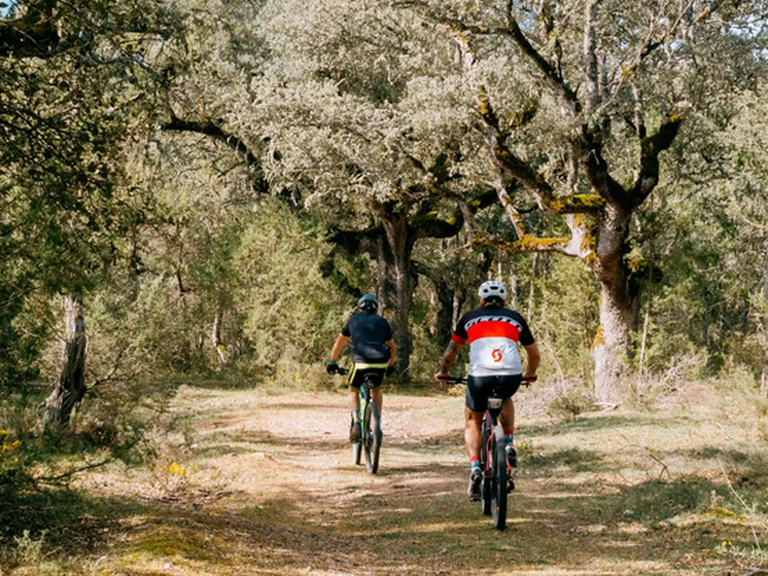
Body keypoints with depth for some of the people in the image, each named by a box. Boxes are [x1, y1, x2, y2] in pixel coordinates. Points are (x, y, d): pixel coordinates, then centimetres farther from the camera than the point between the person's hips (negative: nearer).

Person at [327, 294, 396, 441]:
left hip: (361, 363, -2)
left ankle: (356, 421, -3)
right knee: (376, 390, 29)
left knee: (353, 391, 22)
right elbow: (392, 347, 25)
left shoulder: (353, 320, 20)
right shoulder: (382, 322, 22)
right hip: (380, 363, 2)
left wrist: (331, 362, 35)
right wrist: (391, 365, 39)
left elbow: (339, 343, 25)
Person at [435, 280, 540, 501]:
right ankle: (509, 445, 19)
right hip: (511, 377, 1)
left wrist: (443, 372, 50)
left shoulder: (470, 317, 24)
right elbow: (535, 354, 32)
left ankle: (475, 467, -1)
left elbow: (451, 351, 33)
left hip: (480, 377, -1)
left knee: (472, 422, 22)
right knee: (506, 400, 37)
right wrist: (529, 374, 51)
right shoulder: (515, 318, 25)